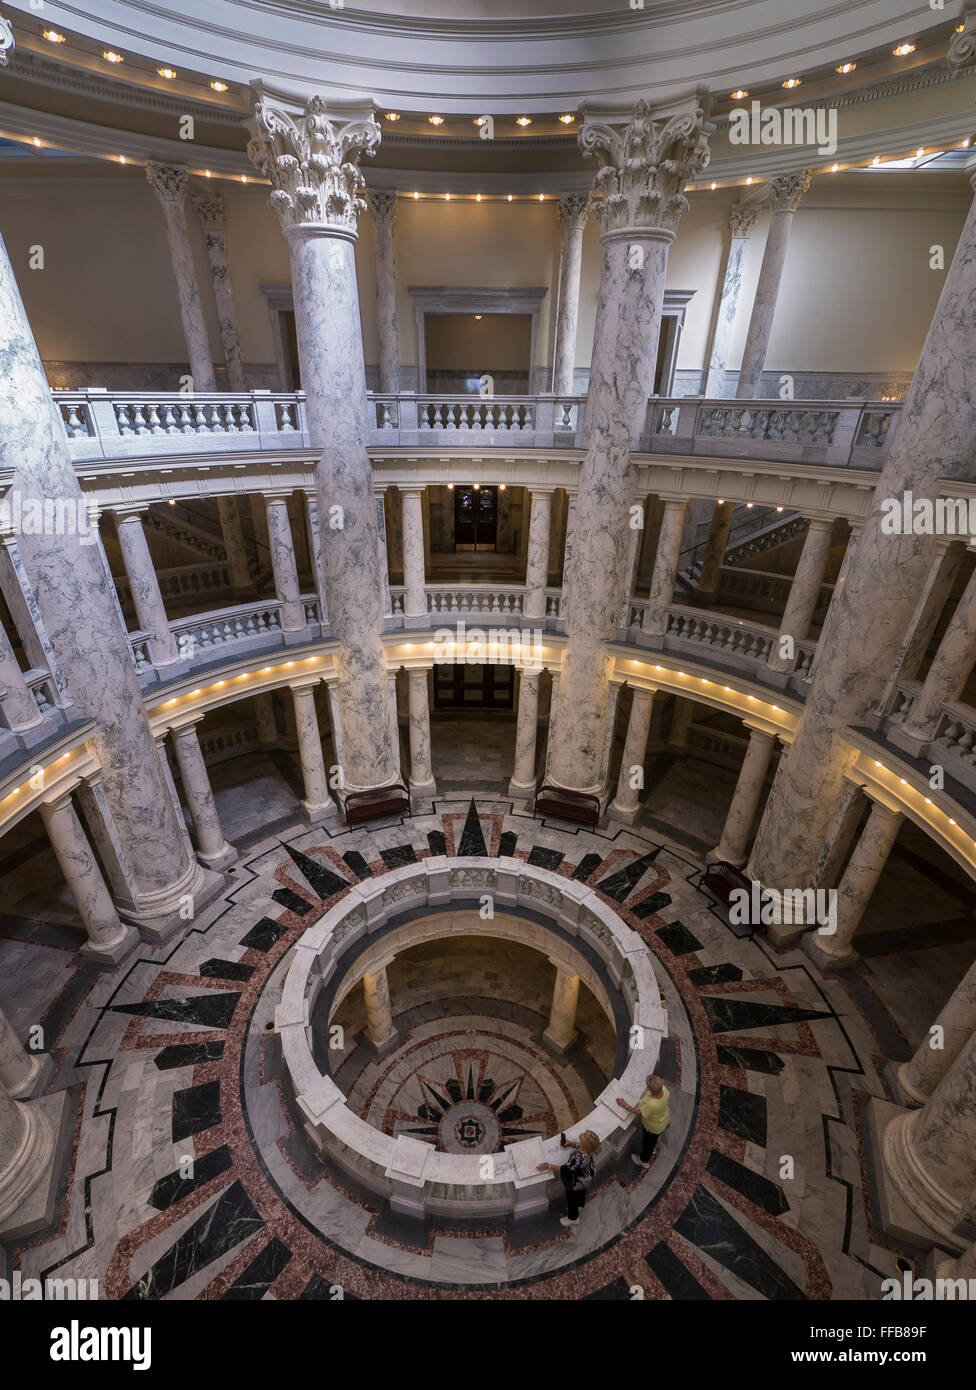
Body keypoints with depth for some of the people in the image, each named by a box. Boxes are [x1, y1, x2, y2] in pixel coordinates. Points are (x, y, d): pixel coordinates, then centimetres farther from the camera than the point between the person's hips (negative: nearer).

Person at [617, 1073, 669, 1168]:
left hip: (653, 1127, -5)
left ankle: (644, 1161, 53)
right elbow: (667, 1094, -6)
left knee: (648, 1142, 26)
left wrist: (625, 1105, -22)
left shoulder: (651, 1105, -49)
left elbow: (639, 1113, -31)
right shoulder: (663, 1088, -32)